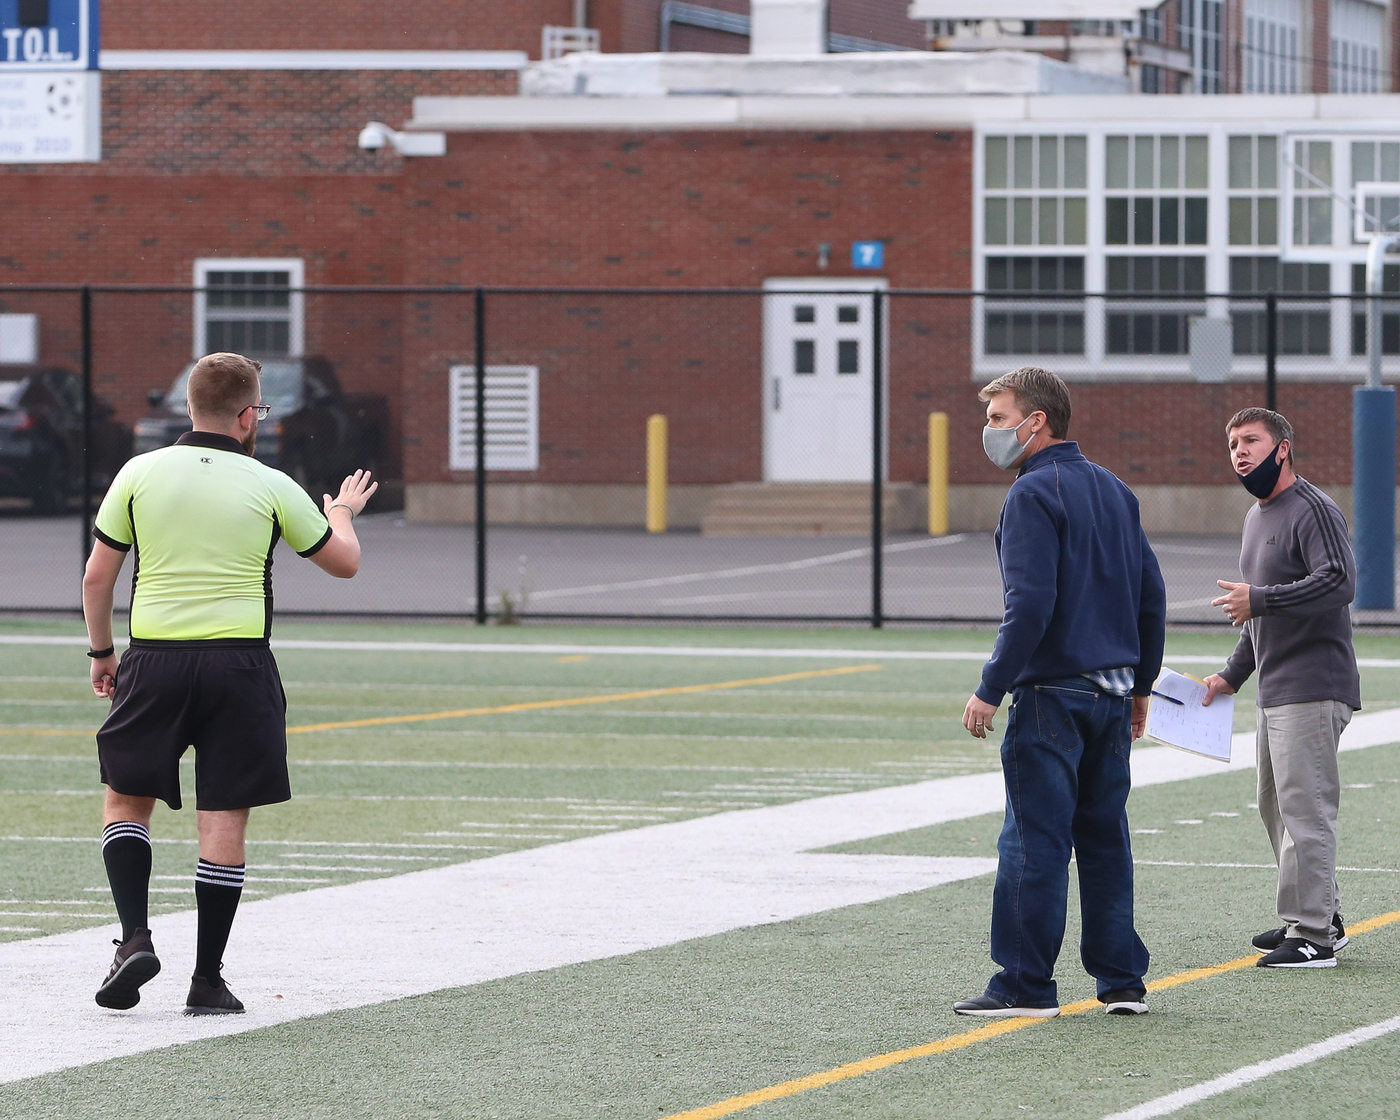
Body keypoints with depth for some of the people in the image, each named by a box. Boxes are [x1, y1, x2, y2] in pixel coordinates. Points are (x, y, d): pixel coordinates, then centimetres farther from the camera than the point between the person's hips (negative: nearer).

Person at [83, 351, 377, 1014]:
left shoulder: (140, 474, 2)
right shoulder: (270, 487, 0)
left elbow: (97, 576, 5)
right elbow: (344, 562, 12)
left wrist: (101, 651, 19)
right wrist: (343, 513, 33)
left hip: (153, 660, 1)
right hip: (238, 662, -1)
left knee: (126, 801, 15)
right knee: (223, 822, 3)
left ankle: (135, 936, -4)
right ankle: (208, 980, 4)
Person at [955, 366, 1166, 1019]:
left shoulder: (1034, 494, -11)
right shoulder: (1112, 490, 14)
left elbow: (1031, 604, -19)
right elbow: (1151, 593, 17)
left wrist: (991, 689, -16)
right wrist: (1139, 684, 23)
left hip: (1052, 695, -8)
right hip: (1113, 692, 8)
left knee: (1034, 840, -4)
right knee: (1104, 836, 12)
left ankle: (1026, 984, -4)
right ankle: (1122, 980, 13)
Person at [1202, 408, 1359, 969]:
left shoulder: (1314, 510, -12)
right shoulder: (1257, 516, 19)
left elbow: (1340, 581, -26)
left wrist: (1259, 600, -25)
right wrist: (1234, 671, 24)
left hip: (1313, 687, -10)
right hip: (1273, 690, 10)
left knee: (1304, 807, -12)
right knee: (1277, 806, 15)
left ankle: (1312, 935, -11)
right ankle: (1321, 917, 25)